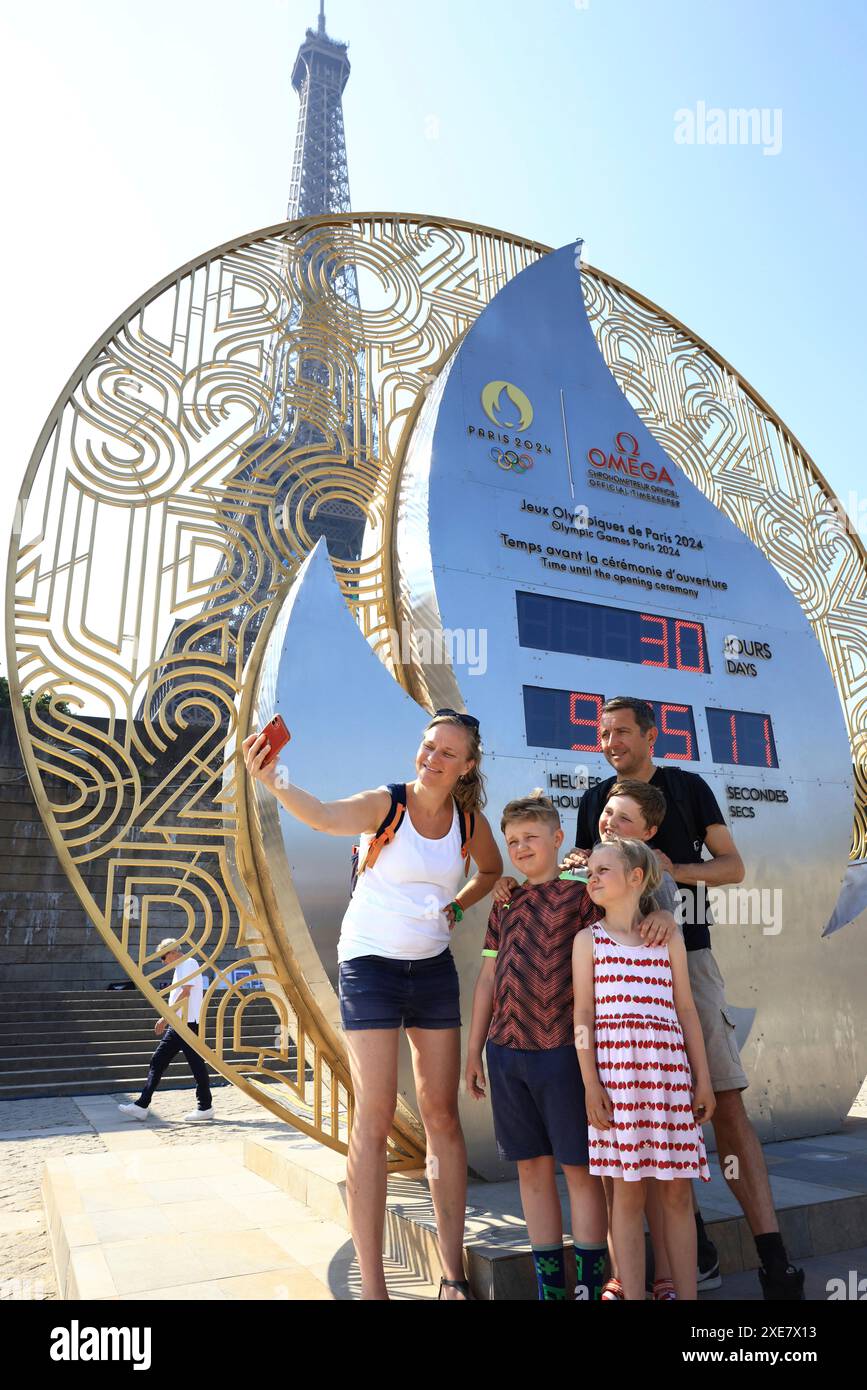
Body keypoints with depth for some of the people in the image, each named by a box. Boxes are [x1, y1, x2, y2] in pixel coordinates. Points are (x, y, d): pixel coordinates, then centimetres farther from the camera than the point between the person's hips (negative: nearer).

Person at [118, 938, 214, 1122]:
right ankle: (142, 1106, 9)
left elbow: (185, 993, -20)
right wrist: (167, 1020, 20)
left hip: (187, 1023, -10)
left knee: (196, 1064, -2)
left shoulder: (188, 964, -10)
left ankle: (205, 1107, 6)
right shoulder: (180, 967, 20)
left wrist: (166, 1017, -21)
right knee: (157, 1061, 7)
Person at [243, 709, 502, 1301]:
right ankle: (372, 1285, 6)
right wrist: (275, 782, -54)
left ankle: (453, 1275, 21)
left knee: (442, 1114, 8)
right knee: (375, 1115, -7)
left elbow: (492, 870, 22)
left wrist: (457, 907, 4)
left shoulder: (471, 820, 0)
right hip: (370, 964, -4)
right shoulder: (386, 803, -13)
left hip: (434, 968, 4)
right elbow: (325, 816, -35)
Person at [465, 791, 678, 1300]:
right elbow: (488, 977, 15)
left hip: (563, 1052, -4)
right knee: (532, 1166, 12)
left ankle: (589, 1284, 18)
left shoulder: (582, 894, -2)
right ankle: (549, 1285, 26)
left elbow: (637, 915, -4)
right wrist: (474, 1049, 15)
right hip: (506, 1051, 5)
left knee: (578, 1166, 5)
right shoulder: (505, 905, 12)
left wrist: (663, 917, -28)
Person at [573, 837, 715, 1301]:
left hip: (669, 1071, 2)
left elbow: (685, 1009, 10)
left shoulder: (668, 938, 9)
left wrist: (702, 1078, 7)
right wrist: (590, 1083, -6)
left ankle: (688, 1294, 22)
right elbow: (583, 1014, 1)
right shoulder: (589, 940, 4)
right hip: (615, 1071, -2)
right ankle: (632, 1296, 15)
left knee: (677, 1191, 10)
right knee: (627, 1191, 4)